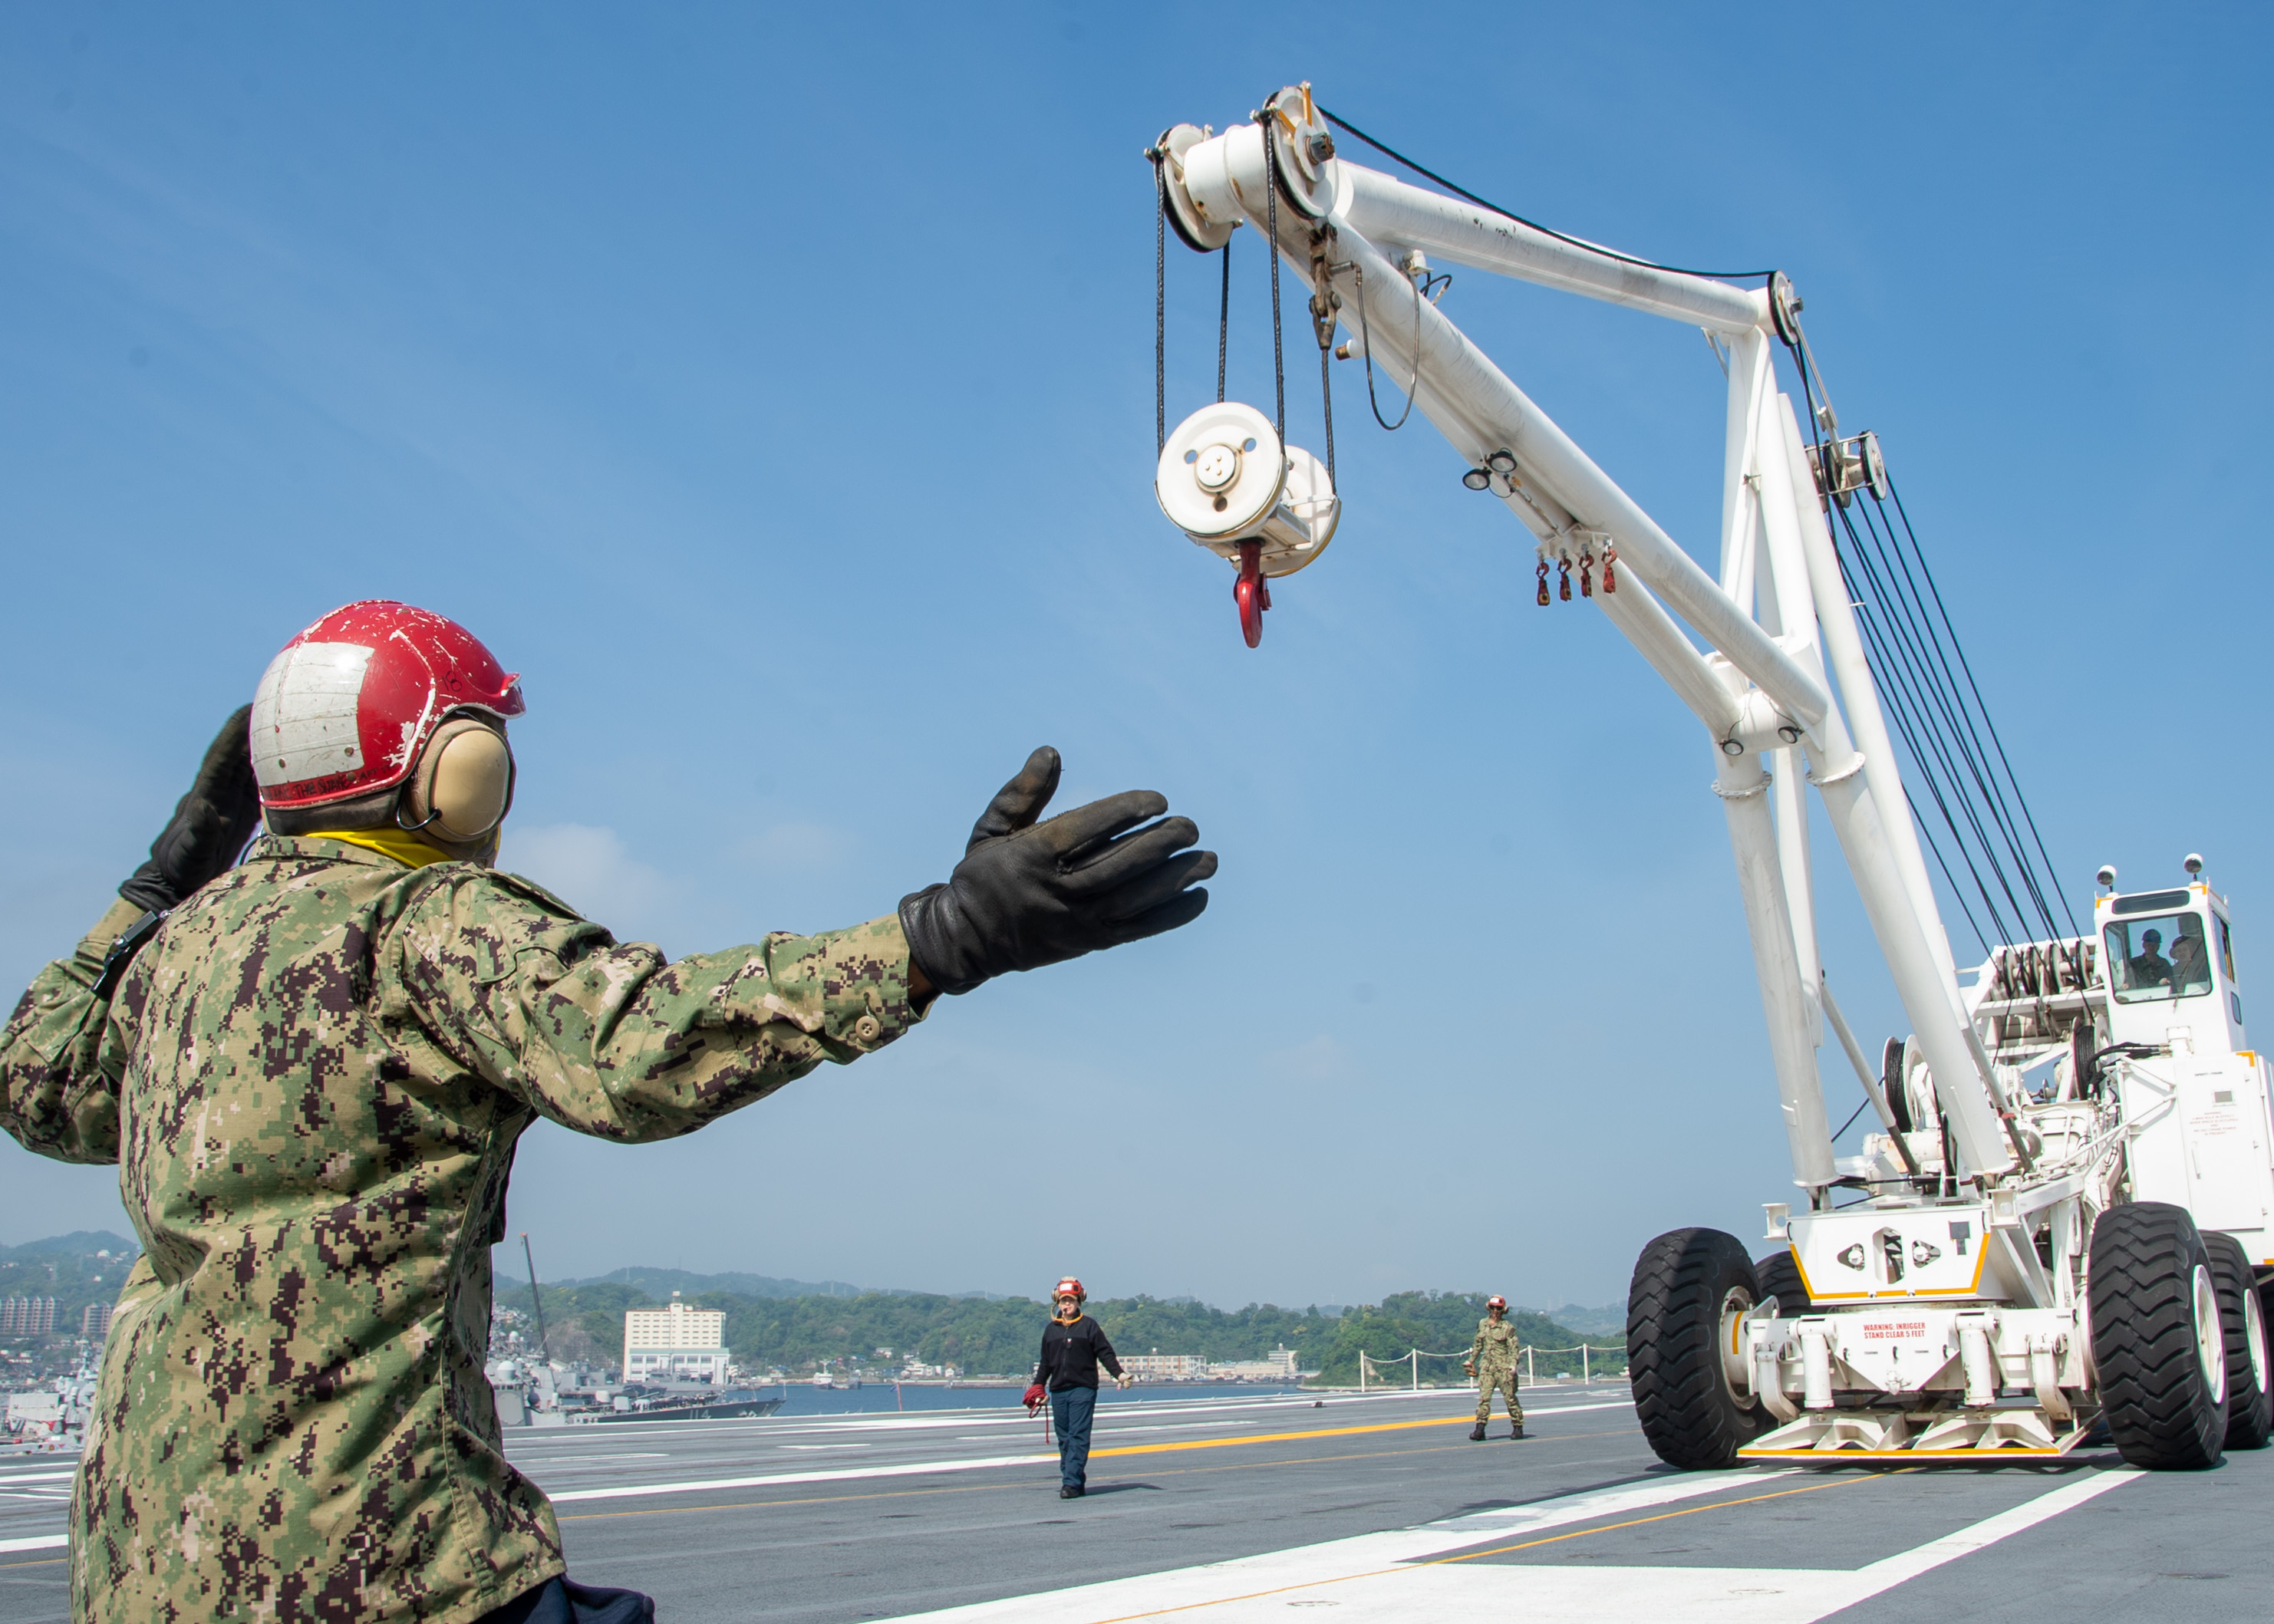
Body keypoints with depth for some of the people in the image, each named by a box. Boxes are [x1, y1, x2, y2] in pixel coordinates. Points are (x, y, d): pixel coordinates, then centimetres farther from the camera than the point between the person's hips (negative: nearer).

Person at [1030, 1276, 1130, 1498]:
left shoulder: (1089, 1326, 2)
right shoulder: (1051, 1329, 15)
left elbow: (1106, 1353, 0)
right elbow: (1045, 1362, 21)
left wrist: (1119, 1374, -12)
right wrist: (1038, 1387, 16)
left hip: (1083, 1389, -5)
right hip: (1058, 1391, 5)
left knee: (1079, 1437, -10)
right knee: (1064, 1439, 5)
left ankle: (1072, 1483, -12)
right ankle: (1075, 1481, 12)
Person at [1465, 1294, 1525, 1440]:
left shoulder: (1508, 1327, -4)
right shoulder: (1482, 1324, 10)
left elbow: (1513, 1348, -6)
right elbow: (1478, 1344, 20)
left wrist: (1513, 1364, -19)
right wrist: (1471, 1361, 21)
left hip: (1504, 1367, -4)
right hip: (1487, 1366, 4)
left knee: (1510, 1398, 2)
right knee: (1484, 1397, -5)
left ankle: (1518, 1427, 15)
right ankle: (1480, 1429, -7)